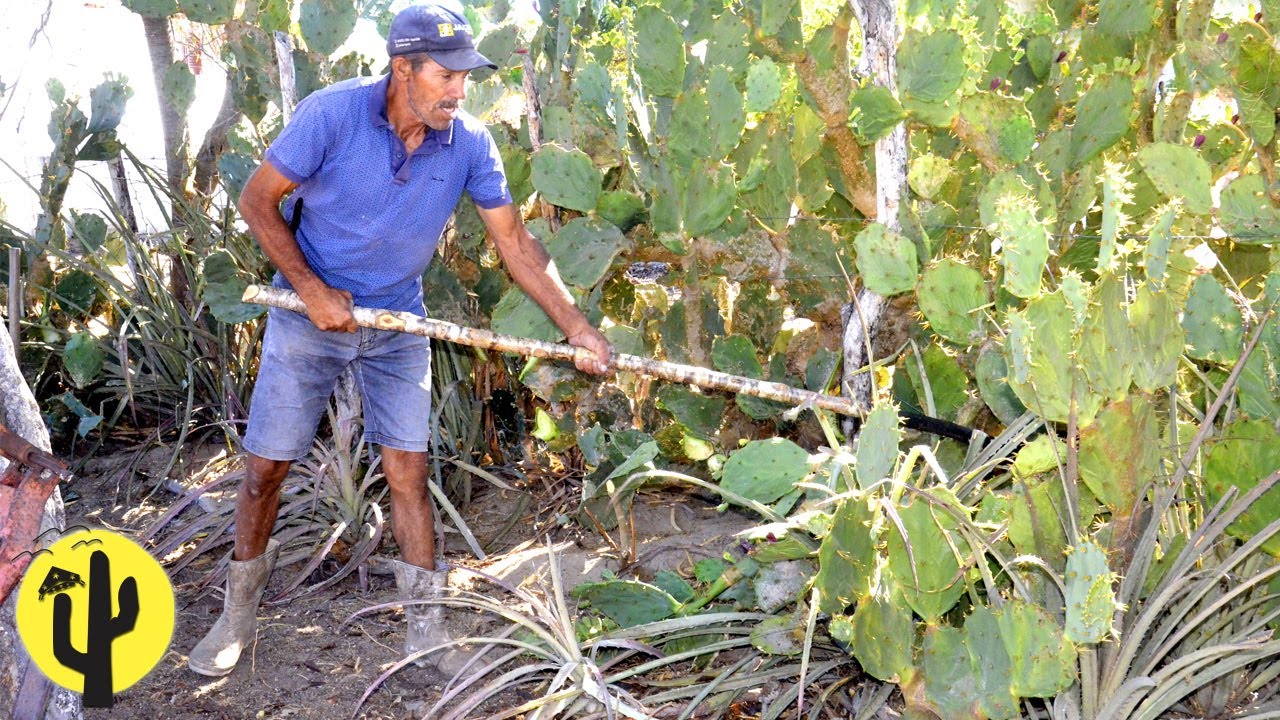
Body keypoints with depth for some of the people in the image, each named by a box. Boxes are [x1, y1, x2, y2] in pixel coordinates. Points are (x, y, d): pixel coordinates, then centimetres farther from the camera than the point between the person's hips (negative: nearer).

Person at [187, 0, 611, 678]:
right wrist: (313, 291, -17)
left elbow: (514, 241, -6)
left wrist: (577, 327, -11)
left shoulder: (470, 143, -11)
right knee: (265, 468, 5)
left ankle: (426, 628, 15)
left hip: (398, 324, 2)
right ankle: (238, 614, 25)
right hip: (309, 314, -2)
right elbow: (257, 200, -11)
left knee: (408, 470, 2)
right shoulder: (333, 113, -21)